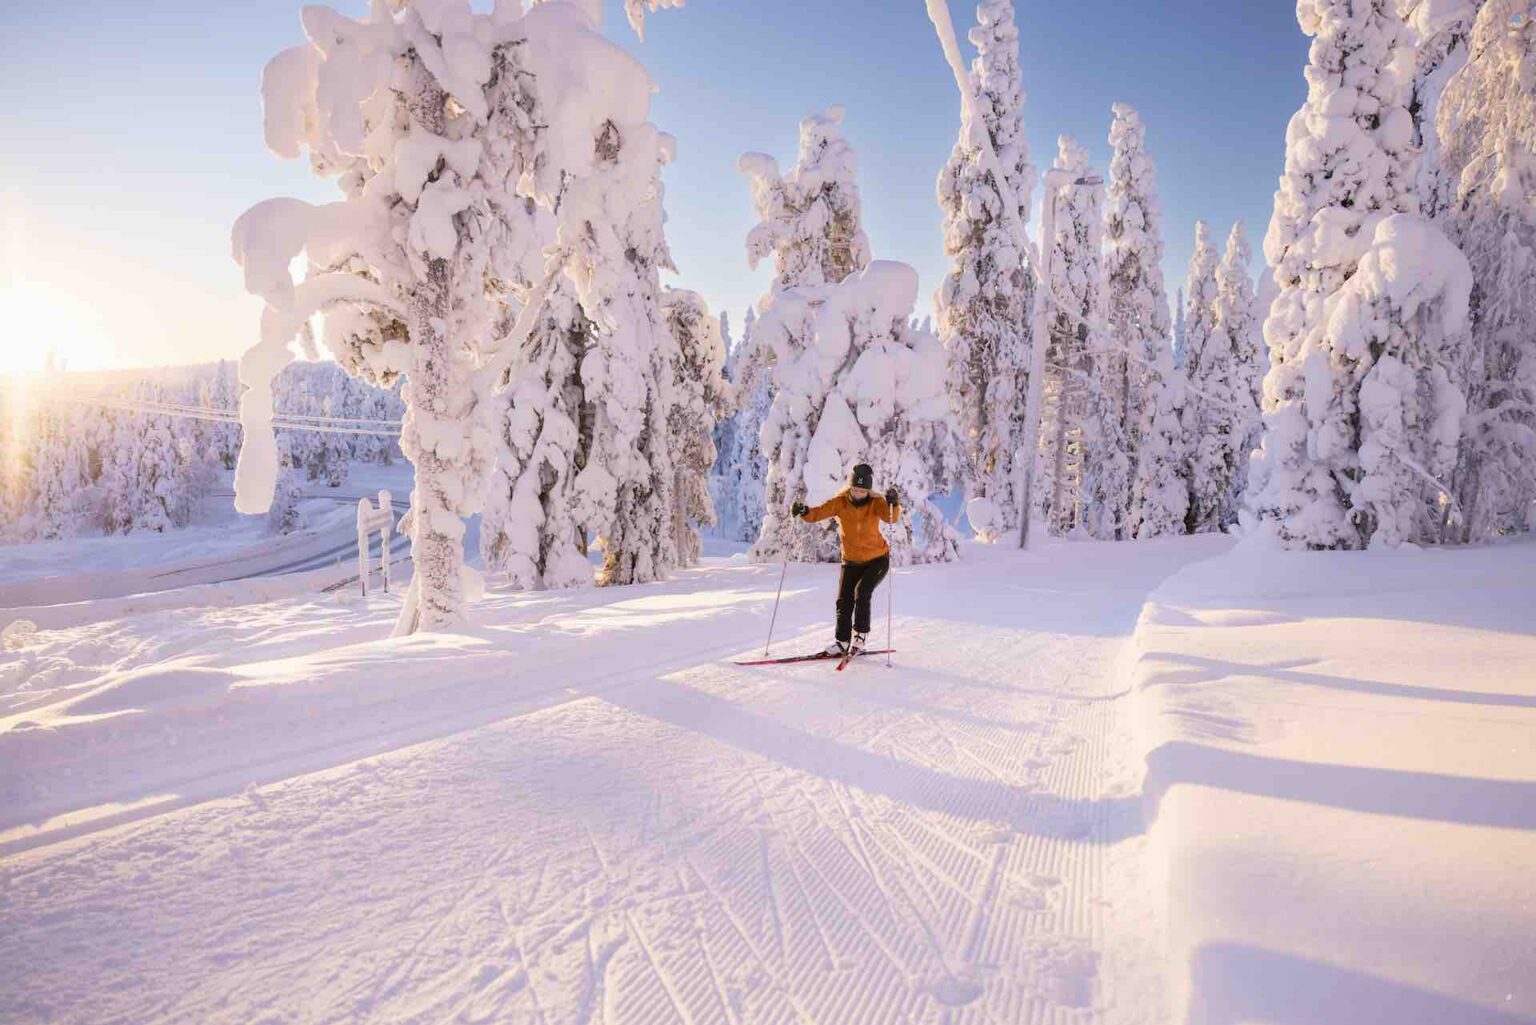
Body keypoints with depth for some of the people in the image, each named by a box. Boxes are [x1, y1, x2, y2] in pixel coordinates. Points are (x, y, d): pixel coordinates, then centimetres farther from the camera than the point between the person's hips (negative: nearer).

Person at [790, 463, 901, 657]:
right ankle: (842, 641, 16)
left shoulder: (876, 502, -17)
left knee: (862, 592, -20)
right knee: (843, 601, 0)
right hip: (851, 561, 3)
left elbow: (892, 518, -34)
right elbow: (818, 513, -23)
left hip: (877, 559, -3)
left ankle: (861, 635, -2)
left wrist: (894, 504, -54)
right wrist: (804, 511, -44)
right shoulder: (840, 502, -12)